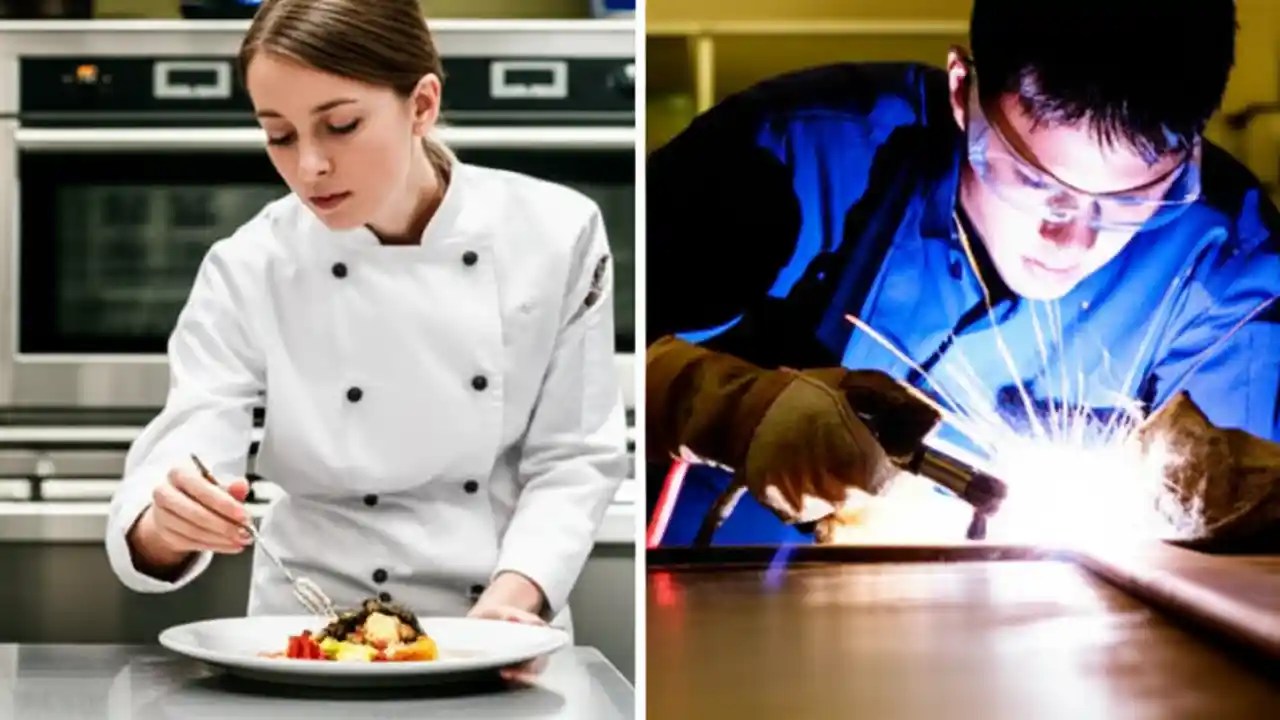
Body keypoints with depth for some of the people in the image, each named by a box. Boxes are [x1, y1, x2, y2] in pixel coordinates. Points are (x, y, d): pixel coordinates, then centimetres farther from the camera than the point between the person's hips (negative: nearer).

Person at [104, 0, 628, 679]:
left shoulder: (554, 233, -7)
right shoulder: (247, 271, -7)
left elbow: (573, 456, -2)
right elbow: (176, 467, -11)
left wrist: (514, 597, -16)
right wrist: (166, 524, -32)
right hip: (314, 636, 0)